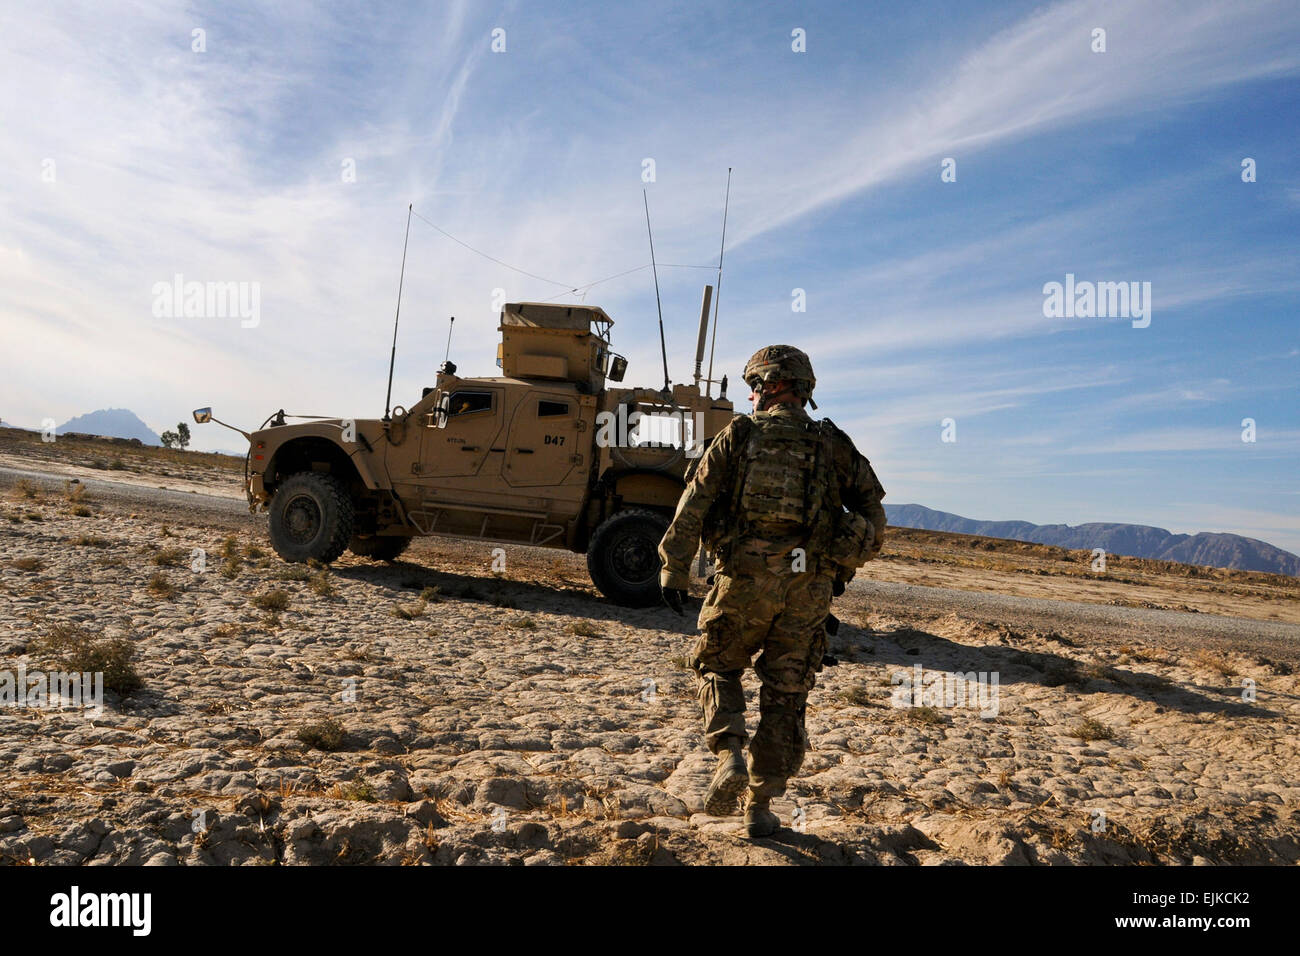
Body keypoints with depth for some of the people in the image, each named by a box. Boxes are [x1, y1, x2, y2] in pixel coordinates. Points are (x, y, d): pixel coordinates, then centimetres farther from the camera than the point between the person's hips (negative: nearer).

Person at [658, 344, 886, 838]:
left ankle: (730, 757, -2)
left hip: (744, 579, -2)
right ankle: (760, 807, 17)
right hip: (808, 590, 2)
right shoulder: (832, 444, 9)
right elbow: (872, 508, 9)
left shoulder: (738, 434, 3)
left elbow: (695, 503, -3)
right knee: (784, 695, 12)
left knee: (716, 667, 19)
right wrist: (846, 566, 20)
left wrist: (674, 569, 0)